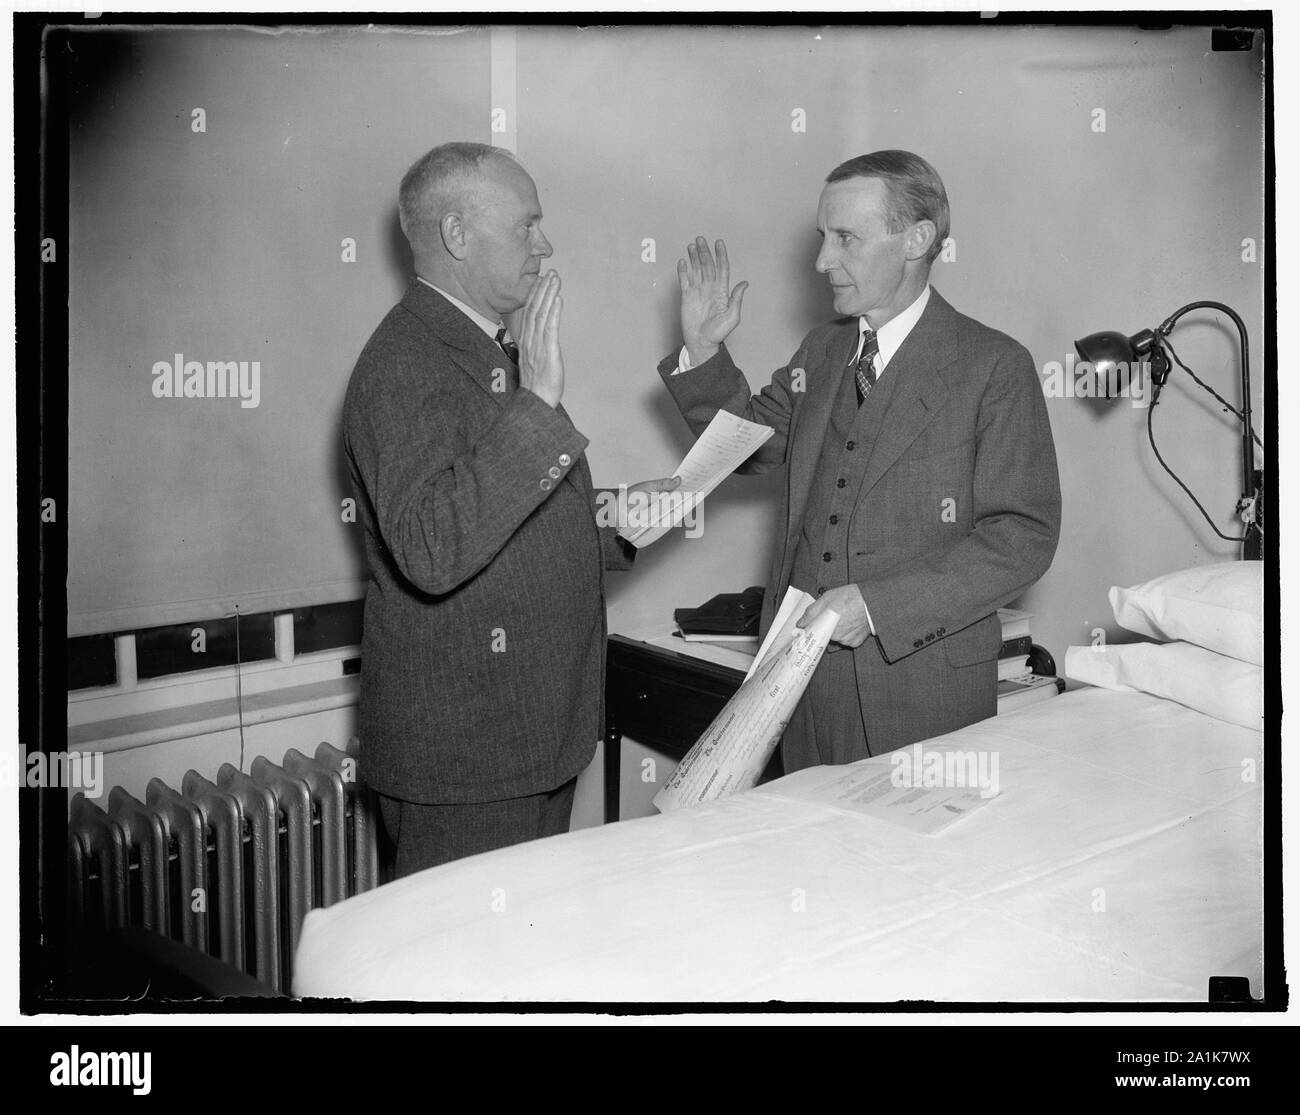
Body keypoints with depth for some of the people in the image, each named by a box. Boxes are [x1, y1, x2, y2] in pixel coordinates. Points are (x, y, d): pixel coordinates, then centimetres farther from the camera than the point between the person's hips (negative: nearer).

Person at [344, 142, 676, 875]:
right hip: (462, 759, -9)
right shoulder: (404, 366, -18)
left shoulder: (496, 353, 15)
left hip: (539, 734, 9)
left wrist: (613, 525, 9)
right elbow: (431, 553, -32)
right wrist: (537, 403, -31)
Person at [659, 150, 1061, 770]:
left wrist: (876, 603, -19)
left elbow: (1023, 537, -12)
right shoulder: (818, 353, 12)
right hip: (805, 676, 5)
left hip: (925, 686, -5)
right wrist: (703, 352, 7)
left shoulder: (995, 368, -7)